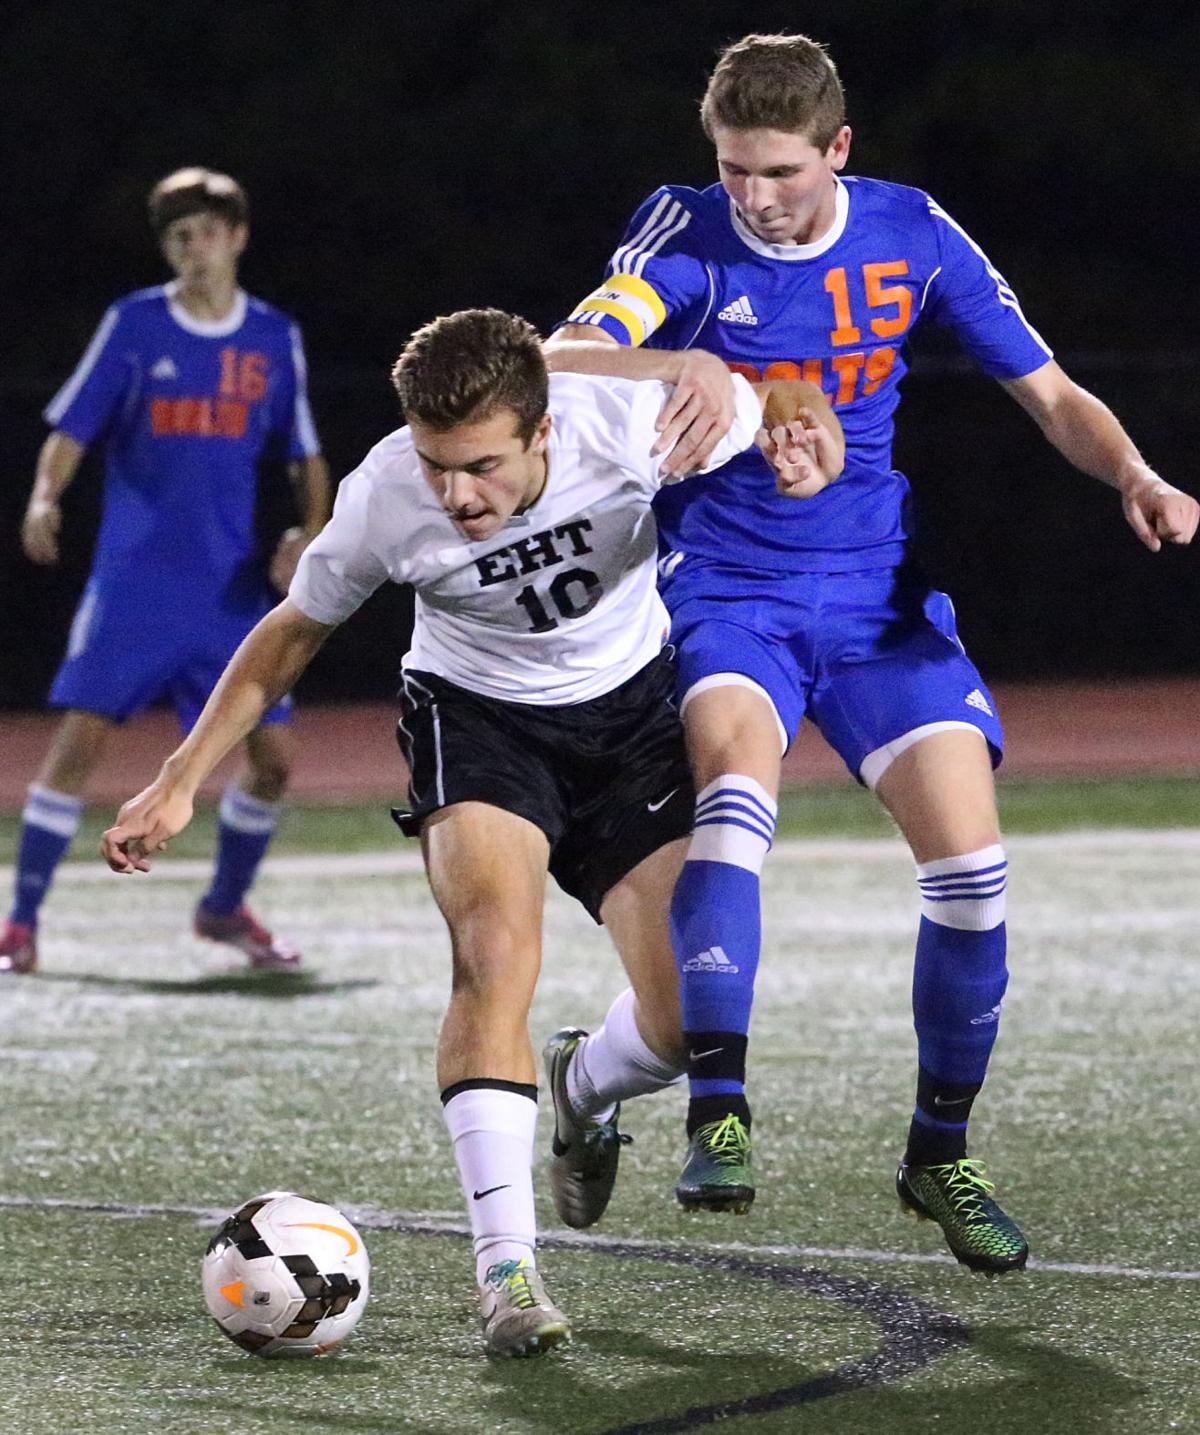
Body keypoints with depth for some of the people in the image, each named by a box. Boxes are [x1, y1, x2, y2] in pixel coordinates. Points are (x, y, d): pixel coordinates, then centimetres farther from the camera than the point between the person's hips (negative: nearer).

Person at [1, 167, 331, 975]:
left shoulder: (275, 339, 7)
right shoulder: (133, 325, -1)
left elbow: (307, 458, 15)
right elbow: (71, 430, -2)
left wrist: (310, 534, -3)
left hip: (232, 588, 3)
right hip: (133, 580, -3)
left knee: (273, 754, 0)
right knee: (81, 739, -12)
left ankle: (225, 908, 24)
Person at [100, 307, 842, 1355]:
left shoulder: (630, 423, -27)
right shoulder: (385, 494, -24)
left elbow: (786, 395, -5)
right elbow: (293, 634, -3)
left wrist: (805, 437, -29)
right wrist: (180, 783, -5)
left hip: (632, 709, 1)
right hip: (476, 712, -1)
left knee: (689, 1015, -11)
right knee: (495, 953, -28)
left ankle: (583, 1091, 26)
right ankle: (506, 1268, -27)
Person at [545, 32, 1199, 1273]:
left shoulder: (912, 236, -1)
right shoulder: (684, 234, -8)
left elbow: (1048, 394, 5)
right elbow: (561, 364, -24)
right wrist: (691, 370, -42)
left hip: (878, 598, 3)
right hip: (724, 595, -3)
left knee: (970, 864, -9)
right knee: (737, 783, -33)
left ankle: (939, 1153, 12)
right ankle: (717, 1116, -31)